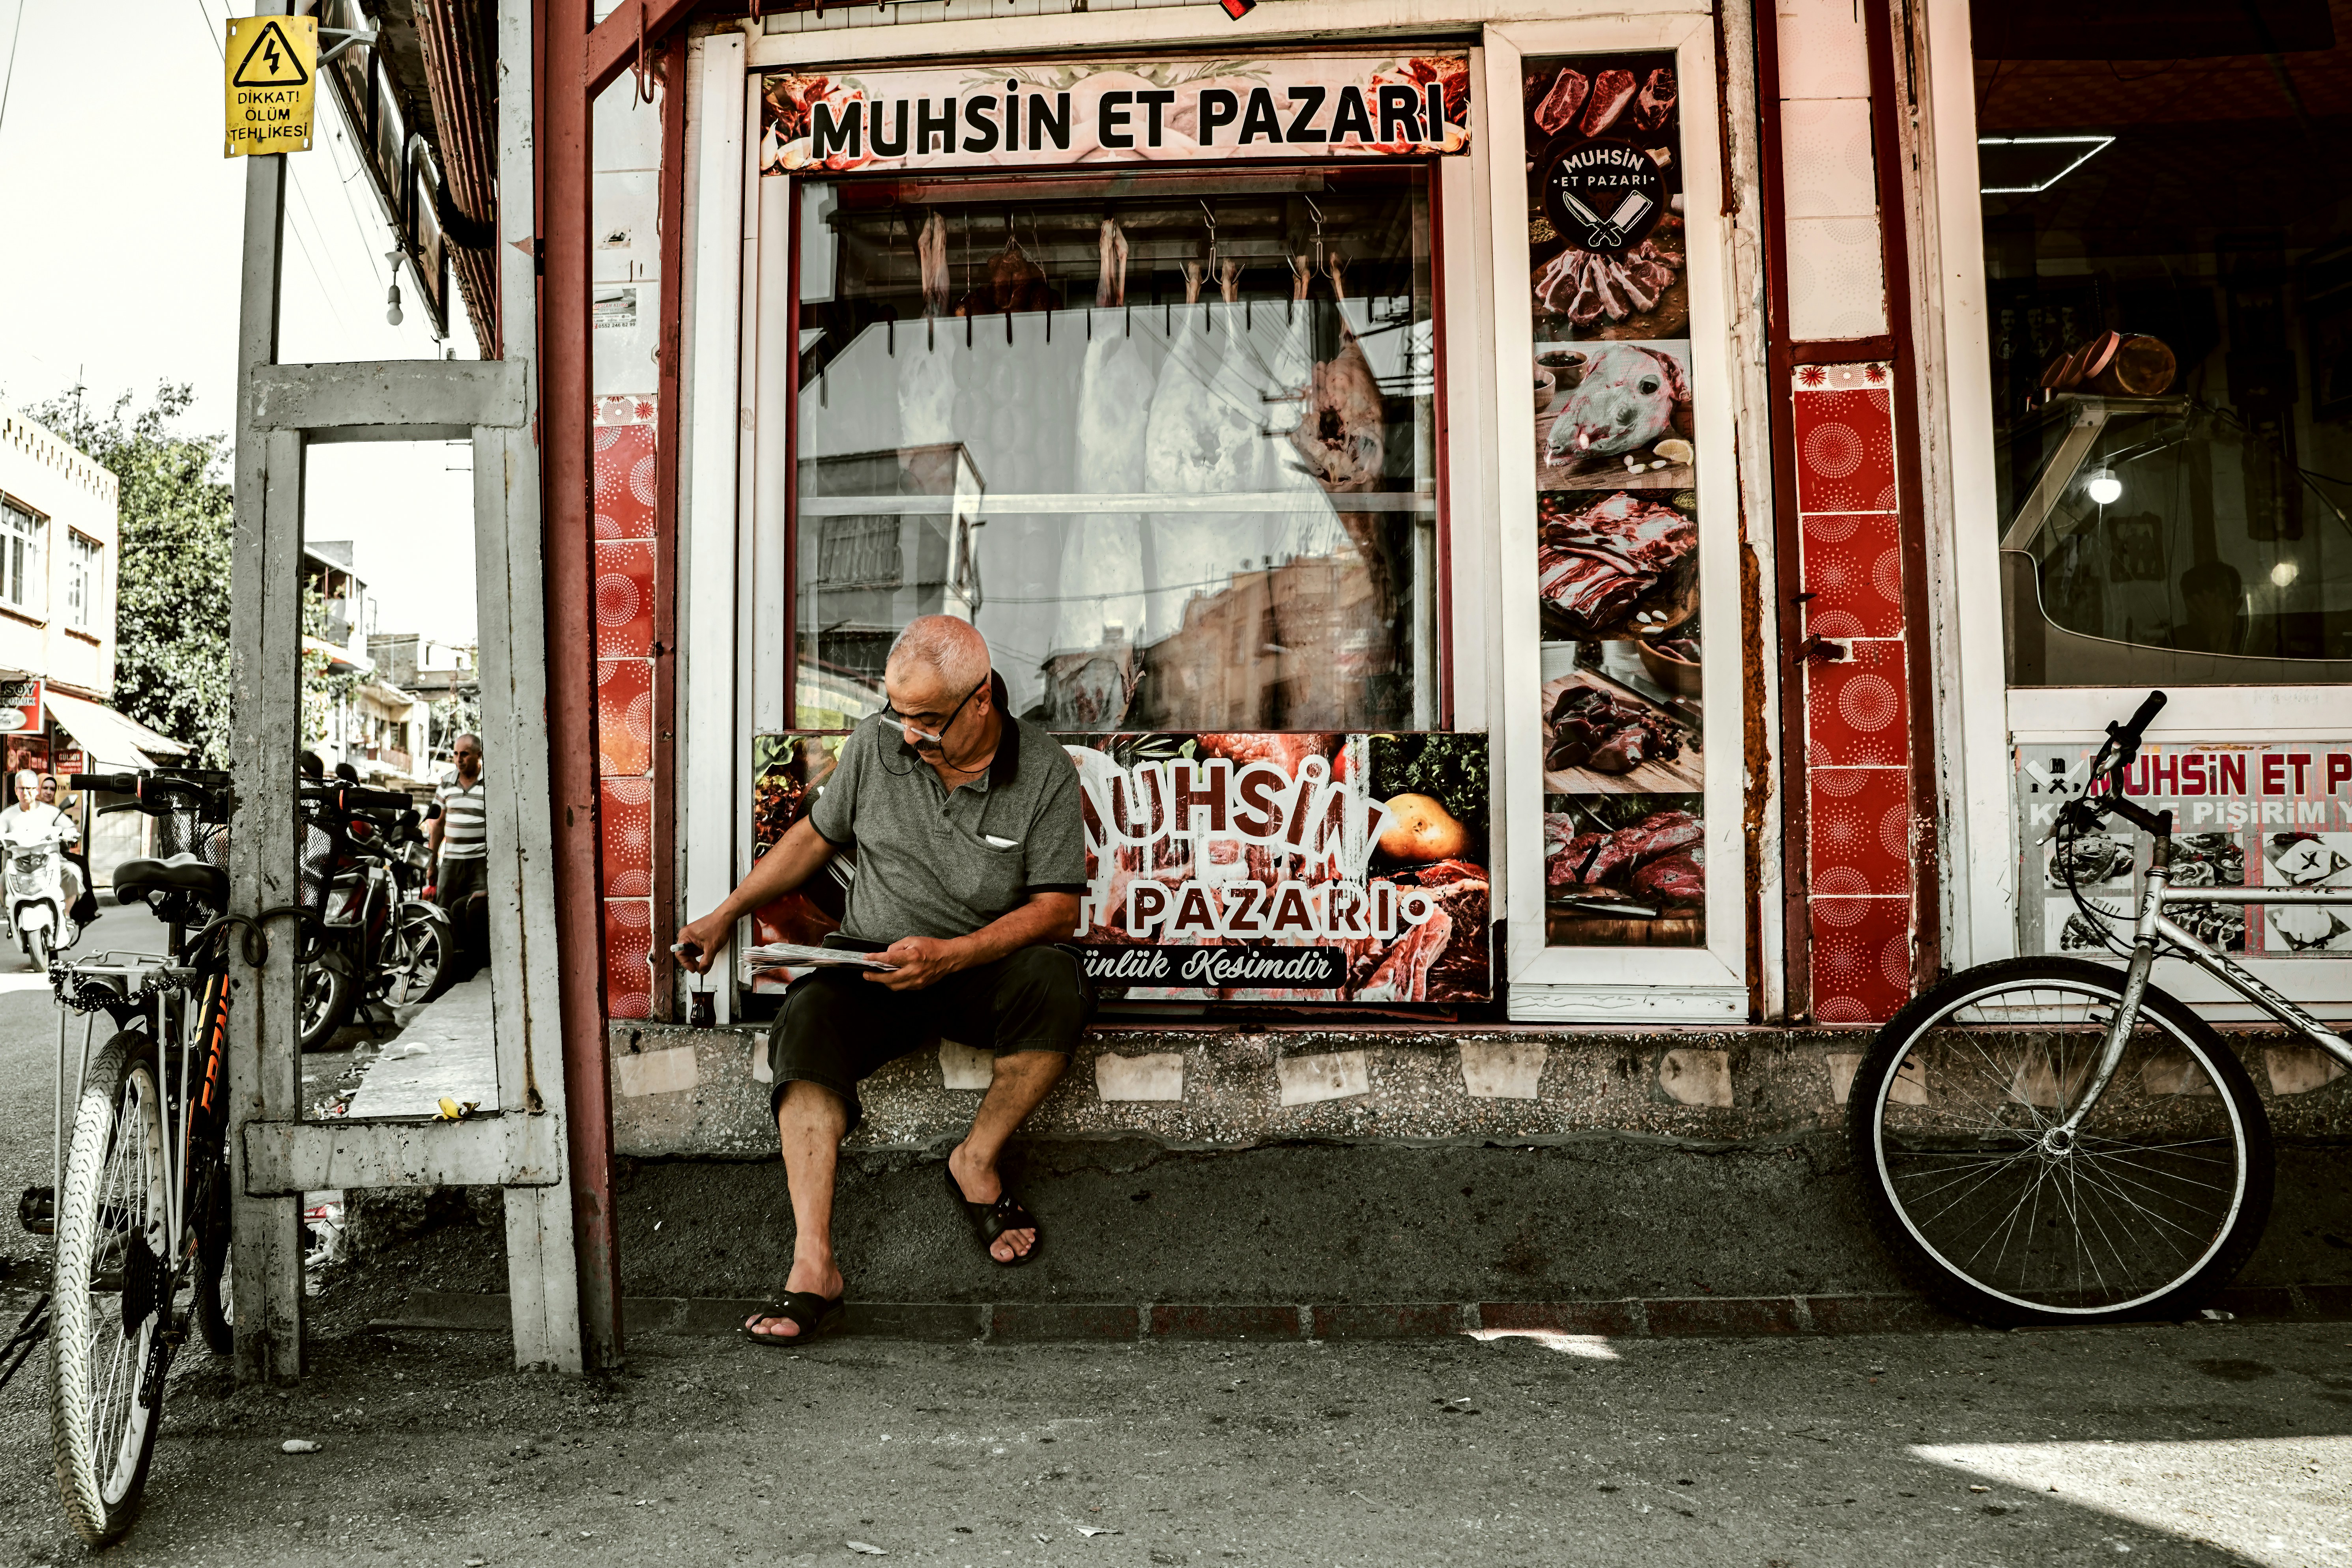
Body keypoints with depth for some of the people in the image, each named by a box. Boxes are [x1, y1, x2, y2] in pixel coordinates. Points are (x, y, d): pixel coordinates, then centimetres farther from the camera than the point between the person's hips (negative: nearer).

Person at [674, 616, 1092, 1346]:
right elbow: (816, 834, 16)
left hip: (987, 967, -1)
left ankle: (976, 1160, -12)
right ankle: (813, 1265, -34)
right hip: (872, 966, 2)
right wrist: (725, 915, 13)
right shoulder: (875, 745, 1)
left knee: (1059, 983, -34)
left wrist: (950, 954, -22)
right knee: (808, 1019, -30)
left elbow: (1058, 909, -9)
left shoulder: (1045, 771, -7)